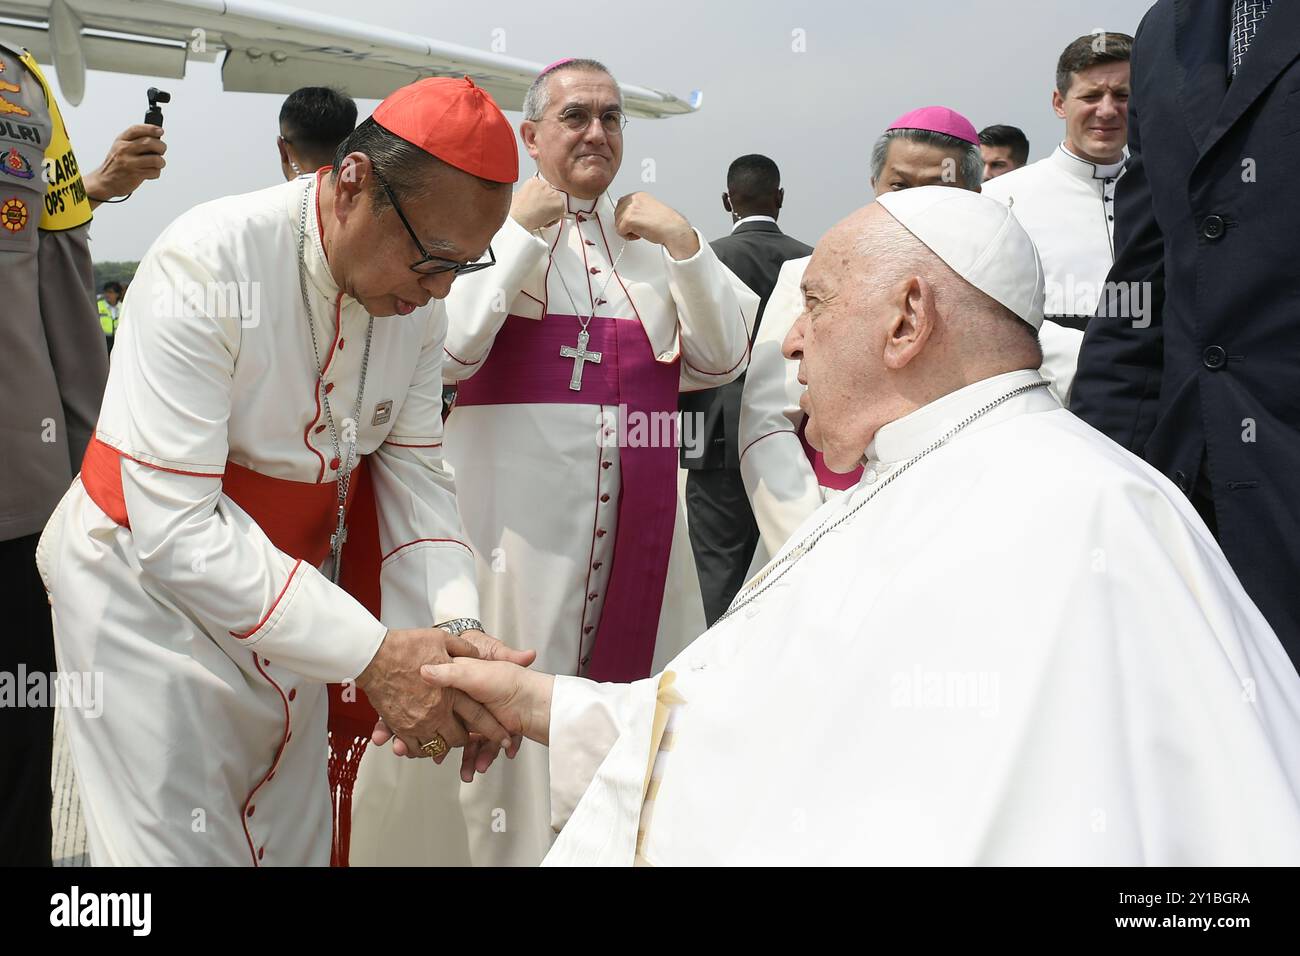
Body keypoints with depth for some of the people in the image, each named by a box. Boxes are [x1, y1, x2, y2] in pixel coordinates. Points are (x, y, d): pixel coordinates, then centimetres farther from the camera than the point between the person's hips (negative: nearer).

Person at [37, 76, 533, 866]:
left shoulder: (418, 299, -6)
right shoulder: (207, 262, -25)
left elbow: (415, 473, -4)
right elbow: (175, 529, -29)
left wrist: (455, 624, -23)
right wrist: (371, 653, -33)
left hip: (293, 594, 6)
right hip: (151, 587, -5)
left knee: (300, 845, 13)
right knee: (183, 847, -1)